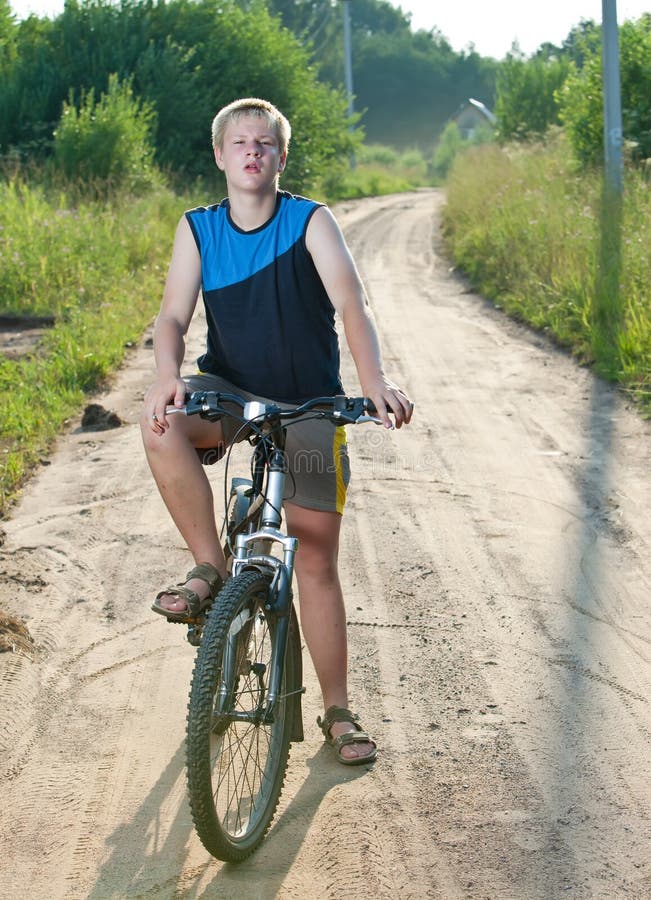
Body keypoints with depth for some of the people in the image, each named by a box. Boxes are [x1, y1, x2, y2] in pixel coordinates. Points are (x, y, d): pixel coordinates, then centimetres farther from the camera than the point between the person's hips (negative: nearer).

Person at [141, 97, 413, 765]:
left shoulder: (311, 222, -8)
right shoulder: (198, 229, 0)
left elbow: (350, 304, -20)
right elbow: (173, 315, -9)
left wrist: (375, 382, -39)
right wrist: (168, 377, -31)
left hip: (309, 408, -1)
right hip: (231, 395, 2)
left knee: (316, 560, -2)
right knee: (159, 420, -33)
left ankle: (338, 711, 13)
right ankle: (210, 566, -17)